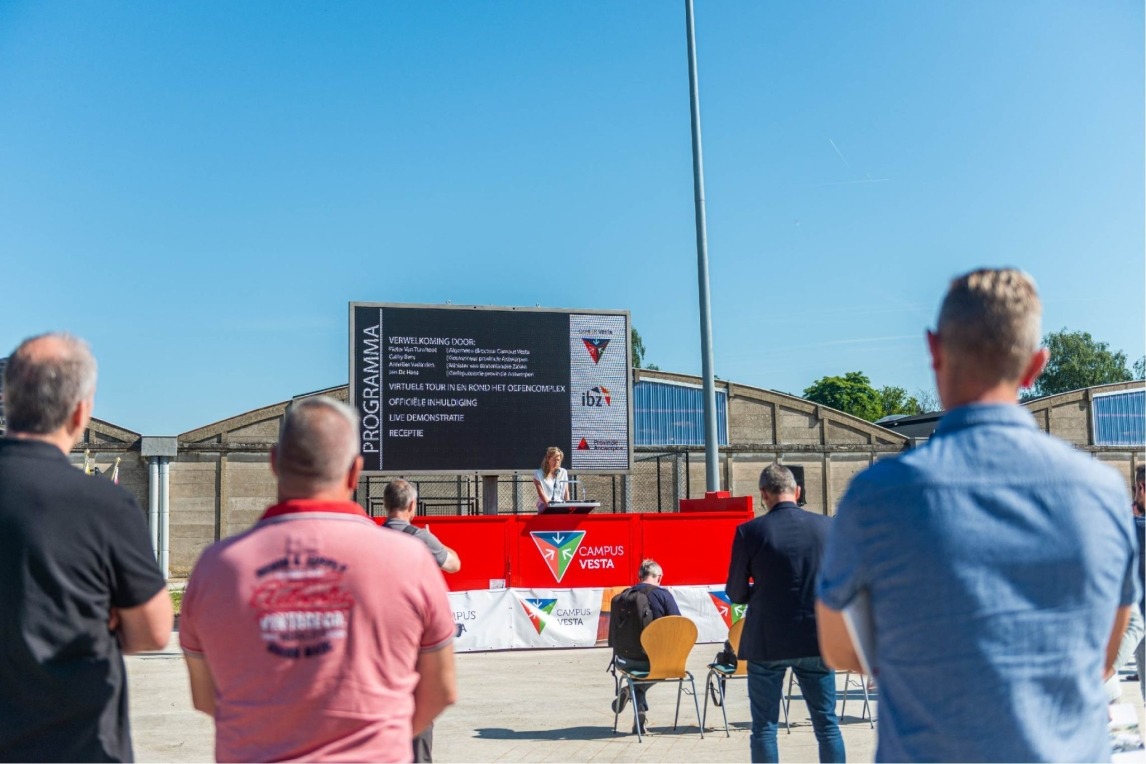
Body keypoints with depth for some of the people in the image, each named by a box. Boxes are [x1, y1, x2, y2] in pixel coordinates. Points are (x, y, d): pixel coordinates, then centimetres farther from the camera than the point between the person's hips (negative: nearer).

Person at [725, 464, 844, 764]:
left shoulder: (749, 531, -10)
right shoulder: (827, 526, -3)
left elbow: (735, 593, -3)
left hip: (767, 642, -2)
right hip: (816, 638, 2)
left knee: (764, 727, 8)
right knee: (827, 723, 12)